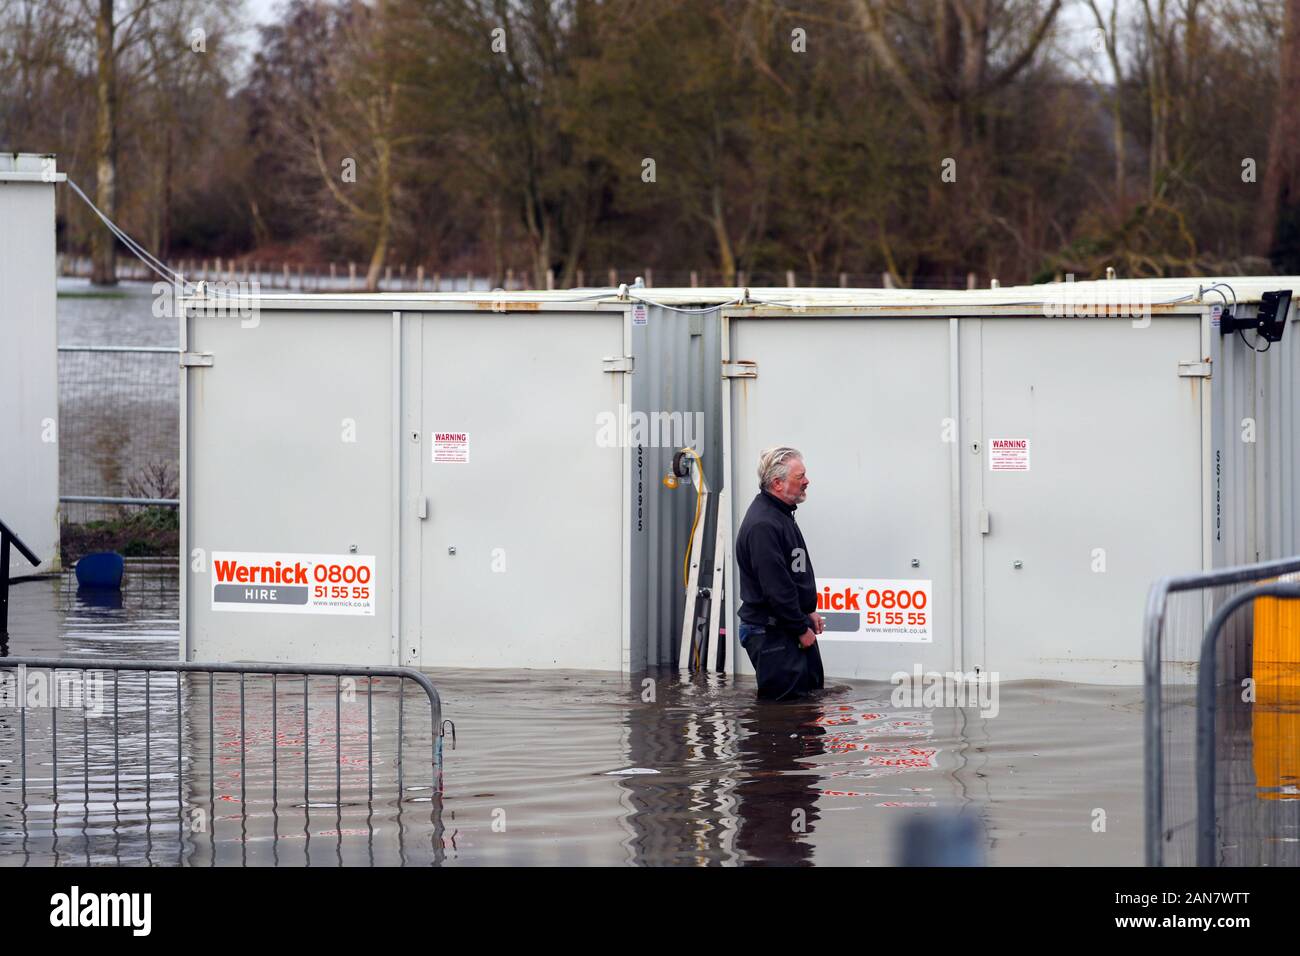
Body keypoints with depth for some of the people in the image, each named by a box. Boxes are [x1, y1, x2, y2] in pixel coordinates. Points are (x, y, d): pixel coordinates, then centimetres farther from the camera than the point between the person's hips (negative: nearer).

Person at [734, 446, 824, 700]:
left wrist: (808, 612, 18)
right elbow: (776, 587, -24)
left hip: (793, 627, 11)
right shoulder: (762, 525, -22)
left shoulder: (781, 515, 14)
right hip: (771, 632, -11)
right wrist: (801, 629, -16)